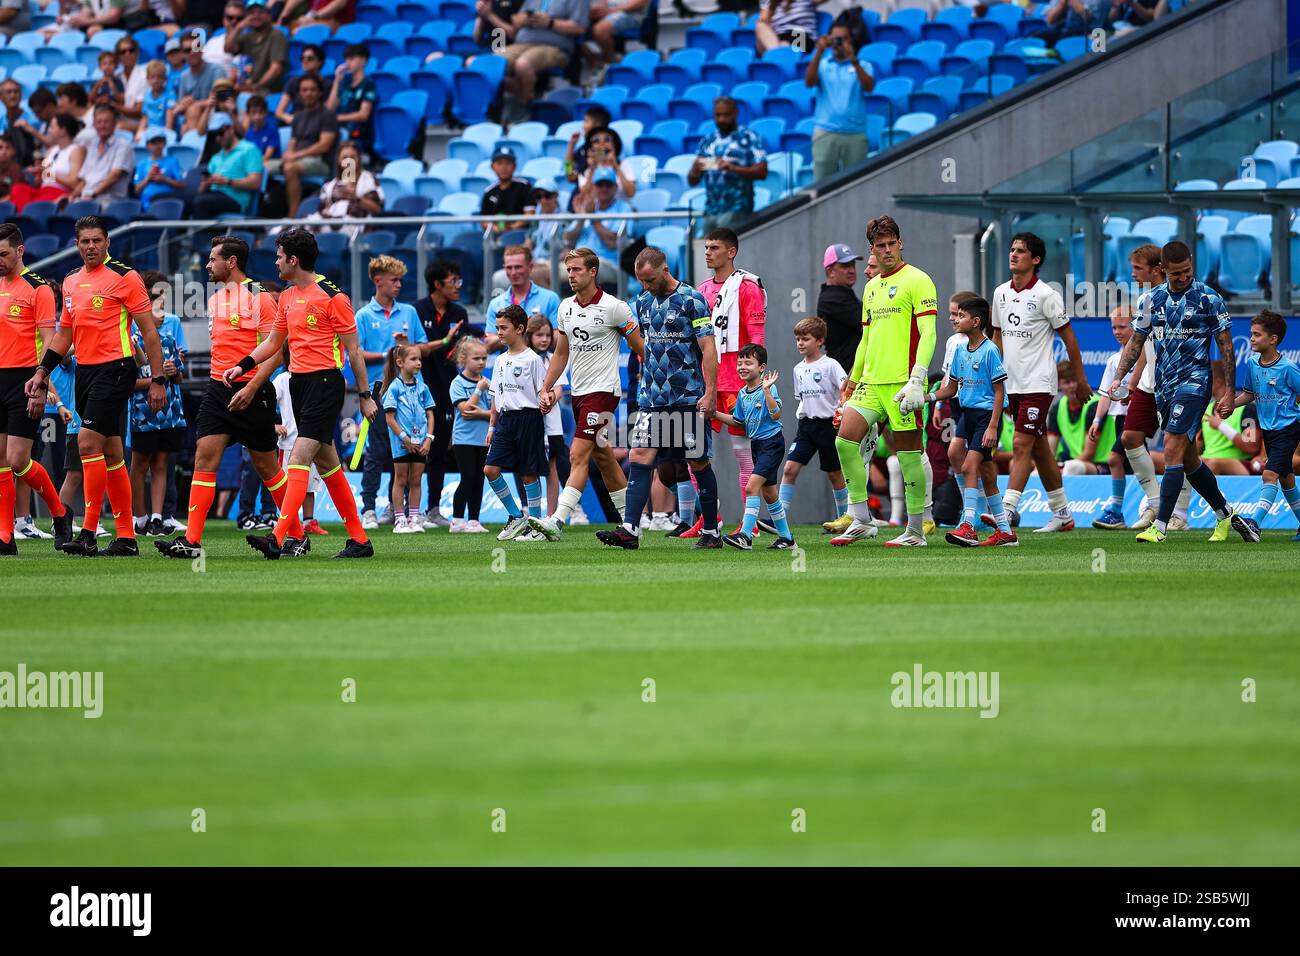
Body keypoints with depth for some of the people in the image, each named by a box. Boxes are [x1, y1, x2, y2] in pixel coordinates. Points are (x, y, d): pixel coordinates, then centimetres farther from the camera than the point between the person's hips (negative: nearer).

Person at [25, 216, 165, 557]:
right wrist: (42, 372, 14)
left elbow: (149, 331, -5)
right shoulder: (71, 282, 14)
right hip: (84, 372, 7)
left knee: (88, 443, -17)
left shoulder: (125, 277, -6)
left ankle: (88, 534, -18)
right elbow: (64, 334, 24)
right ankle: (126, 538, 10)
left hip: (115, 369, -7)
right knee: (111, 454, 8)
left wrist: (158, 380, -9)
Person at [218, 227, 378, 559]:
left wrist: (365, 395, -5)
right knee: (326, 461, 9)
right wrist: (243, 366, 11)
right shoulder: (287, 297, 13)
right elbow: (273, 341, 25)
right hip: (298, 381, 8)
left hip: (325, 382, -8)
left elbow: (353, 350, -7)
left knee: (299, 457, -16)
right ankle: (359, 540, 15)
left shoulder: (332, 296, -10)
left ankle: (279, 538, -25)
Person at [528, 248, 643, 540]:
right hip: (578, 392, 8)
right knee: (603, 458, 13)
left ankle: (557, 522, -25)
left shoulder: (614, 307, -10)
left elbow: (640, 349, -5)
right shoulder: (566, 307, 9)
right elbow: (561, 353, 19)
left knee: (578, 455, -16)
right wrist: (546, 389, 13)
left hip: (603, 390, -8)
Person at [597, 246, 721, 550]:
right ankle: (630, 530, -13)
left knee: (698, 463, 2)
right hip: (652, 398, 6)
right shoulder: (643, 302, 11)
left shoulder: (691, 300, -9)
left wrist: (710, 393, -16)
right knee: (640, 457, -7)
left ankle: (710, 533, 13)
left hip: (689, 399, -6)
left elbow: (708, 348, -11)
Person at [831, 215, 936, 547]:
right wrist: (853, 380, 26)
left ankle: (916, 530, 5)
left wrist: (917, 379, -20)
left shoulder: (917, 281, -5)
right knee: (845, 438, -6)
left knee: (908, 453, -3)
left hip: (901, 382, -7)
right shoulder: (871, 287, 19)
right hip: (871, 382, 7)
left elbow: (928, 333, -12)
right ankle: (861, 521, 0)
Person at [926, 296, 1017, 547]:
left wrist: (993, 427, -16)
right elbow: (951, 388, 18)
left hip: (986, 413, -8)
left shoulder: (989, 350, -11)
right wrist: (928, 397, 1)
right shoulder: (961, 350, 11)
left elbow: (999, 392, -11)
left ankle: (968, 526, -22)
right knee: (986, 473, 9)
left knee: (970, 466, -19)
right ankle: (1005, 531, 15)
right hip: (967, 413, 8)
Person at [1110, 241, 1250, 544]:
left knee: (1173, 450, -17)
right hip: (1164, 386, 6)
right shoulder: (1151, 300, 8)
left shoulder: (1209, 299, -4)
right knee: (1188, 459, 12)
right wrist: (1118, 379, 6)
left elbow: (1225, 346, -1)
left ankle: (1159, 528, -20)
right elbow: (1136, 343, 17)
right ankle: (1226, 516, 29)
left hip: (1194, 381, -6)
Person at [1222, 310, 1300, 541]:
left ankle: (1253, 522, -32)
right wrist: (1230, 405, 1)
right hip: (1268, 429, 7)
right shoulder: (1252, 364, 2)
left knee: (1270, 474, -19)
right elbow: (1250, 393, 16)